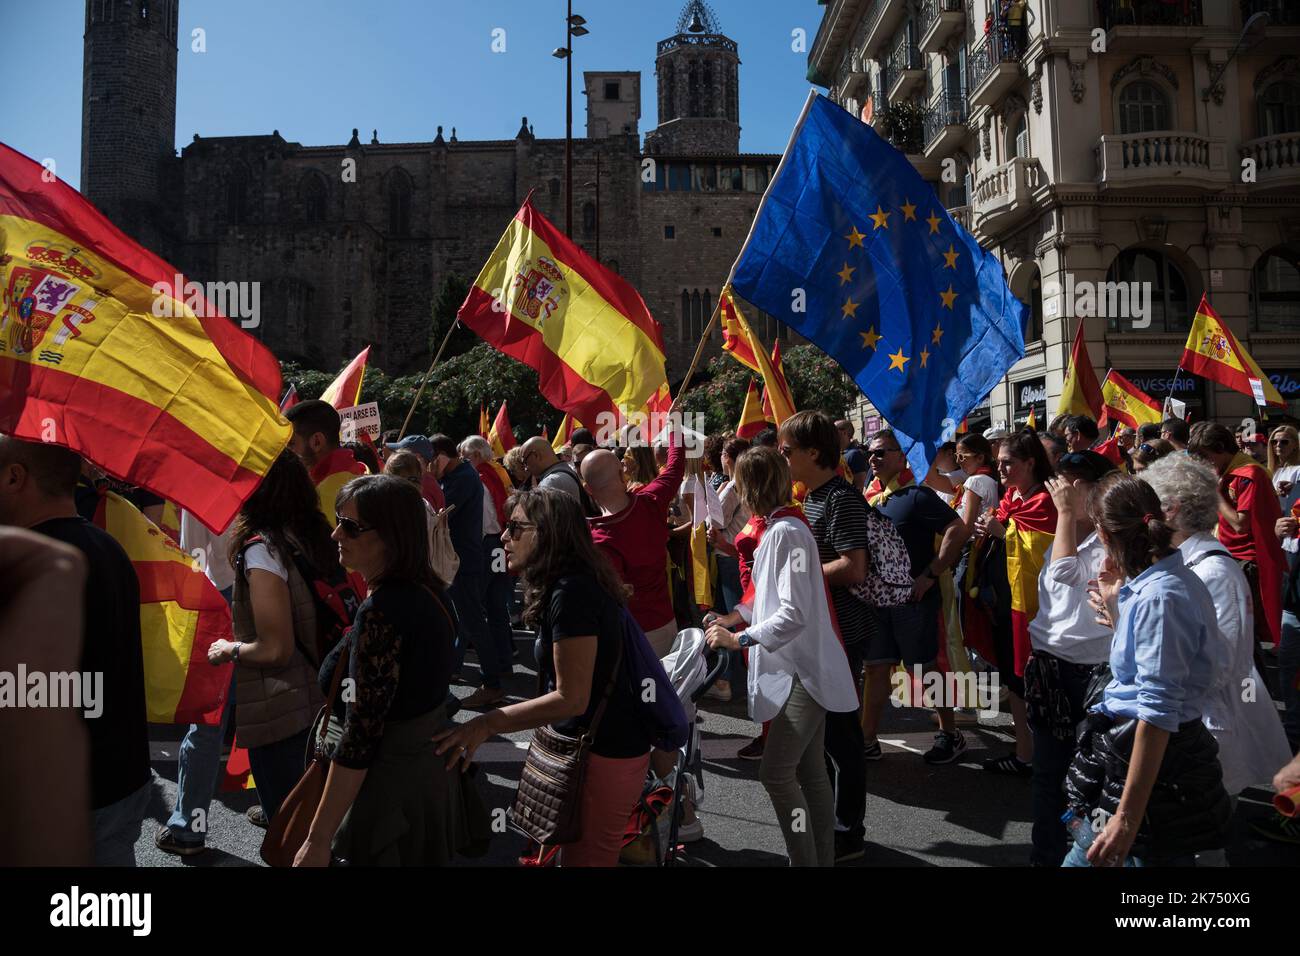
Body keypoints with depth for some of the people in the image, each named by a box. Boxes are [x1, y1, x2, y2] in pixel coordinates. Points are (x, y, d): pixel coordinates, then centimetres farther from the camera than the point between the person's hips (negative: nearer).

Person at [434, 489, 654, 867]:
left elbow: (571, 698, -24)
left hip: (604, 753, -10)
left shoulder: (571, 592, -24)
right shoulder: (579, 582, 7)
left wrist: (486, 724, -22)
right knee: (582, 851, 22)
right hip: (593, 741, 10)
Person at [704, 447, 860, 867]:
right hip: (801, 669, 10)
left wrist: (739, 639, -20)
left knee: (776, 773, -6)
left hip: (804, 672, -10)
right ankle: (822, 858, 24)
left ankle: (806, 860, 5)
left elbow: (794, 613, -25)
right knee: (810, 773, 15)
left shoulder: (786, 532, -19)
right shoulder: (779, 528, 12)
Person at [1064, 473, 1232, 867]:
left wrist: (1128, 816, -25)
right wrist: (1116, 605, 15)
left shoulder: (1158, 597, -23)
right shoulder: (1152, 584, 6)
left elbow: (1158, 711, -26)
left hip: (1155, 761, -10)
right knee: (1084, 857, 18)